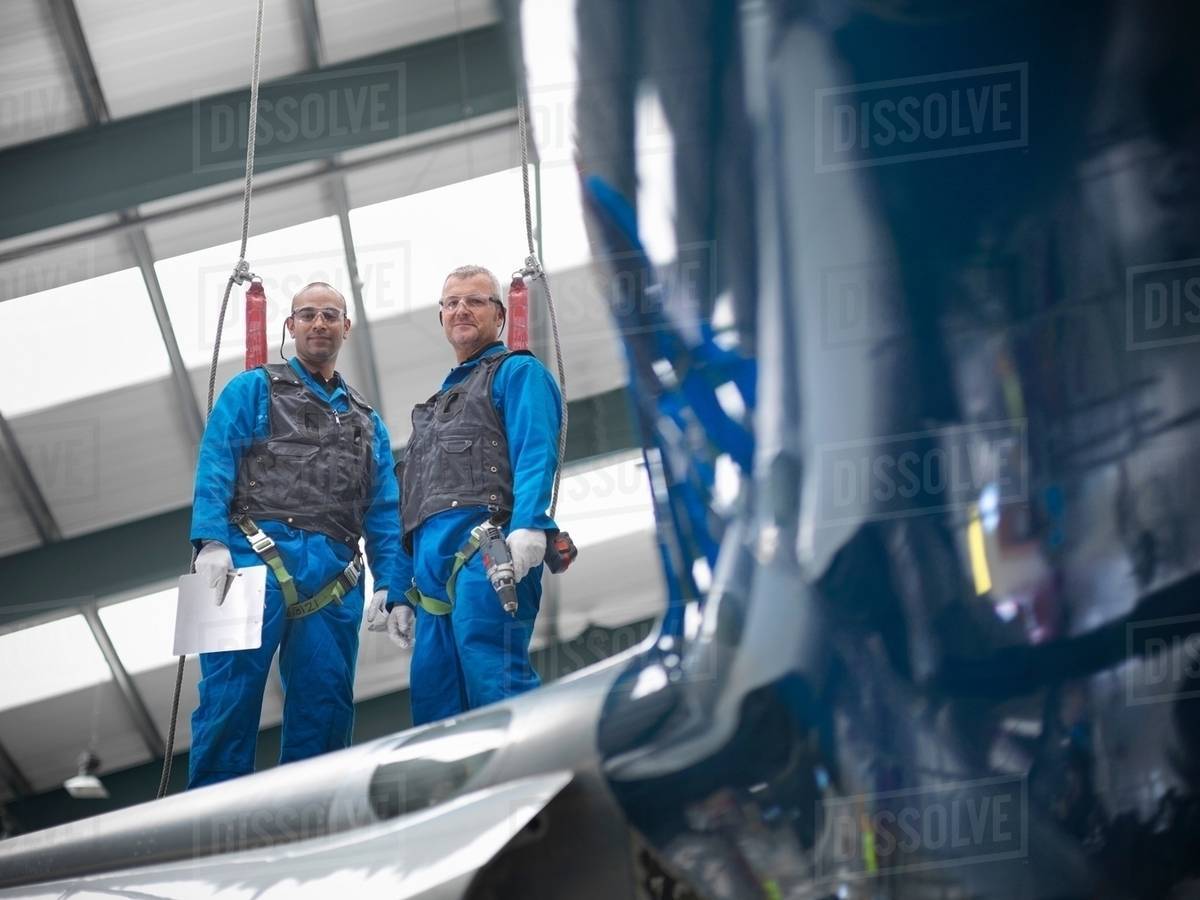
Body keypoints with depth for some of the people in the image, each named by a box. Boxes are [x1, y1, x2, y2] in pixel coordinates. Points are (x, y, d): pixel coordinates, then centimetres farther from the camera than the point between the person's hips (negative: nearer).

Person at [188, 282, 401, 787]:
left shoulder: (367, 421, 27)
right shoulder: (253, 390, 15)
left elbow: (383, 512, 21)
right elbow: (214, 467, 2)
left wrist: (390, 584, 7)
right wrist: (210, 541, -14)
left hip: (334, 574, 4)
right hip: (259, 556, -4)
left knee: (325, 703, 0)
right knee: (232, 690, -12)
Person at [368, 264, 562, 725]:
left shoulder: (517, 373, 11)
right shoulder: (438, 402, 35)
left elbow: (535, 453, -9)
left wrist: (529, 524, -26)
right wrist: (399, 592, 25)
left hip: (483, 550, -9)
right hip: (433, 572, 9)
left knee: (493, 679, -23)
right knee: (433, 697, 2)